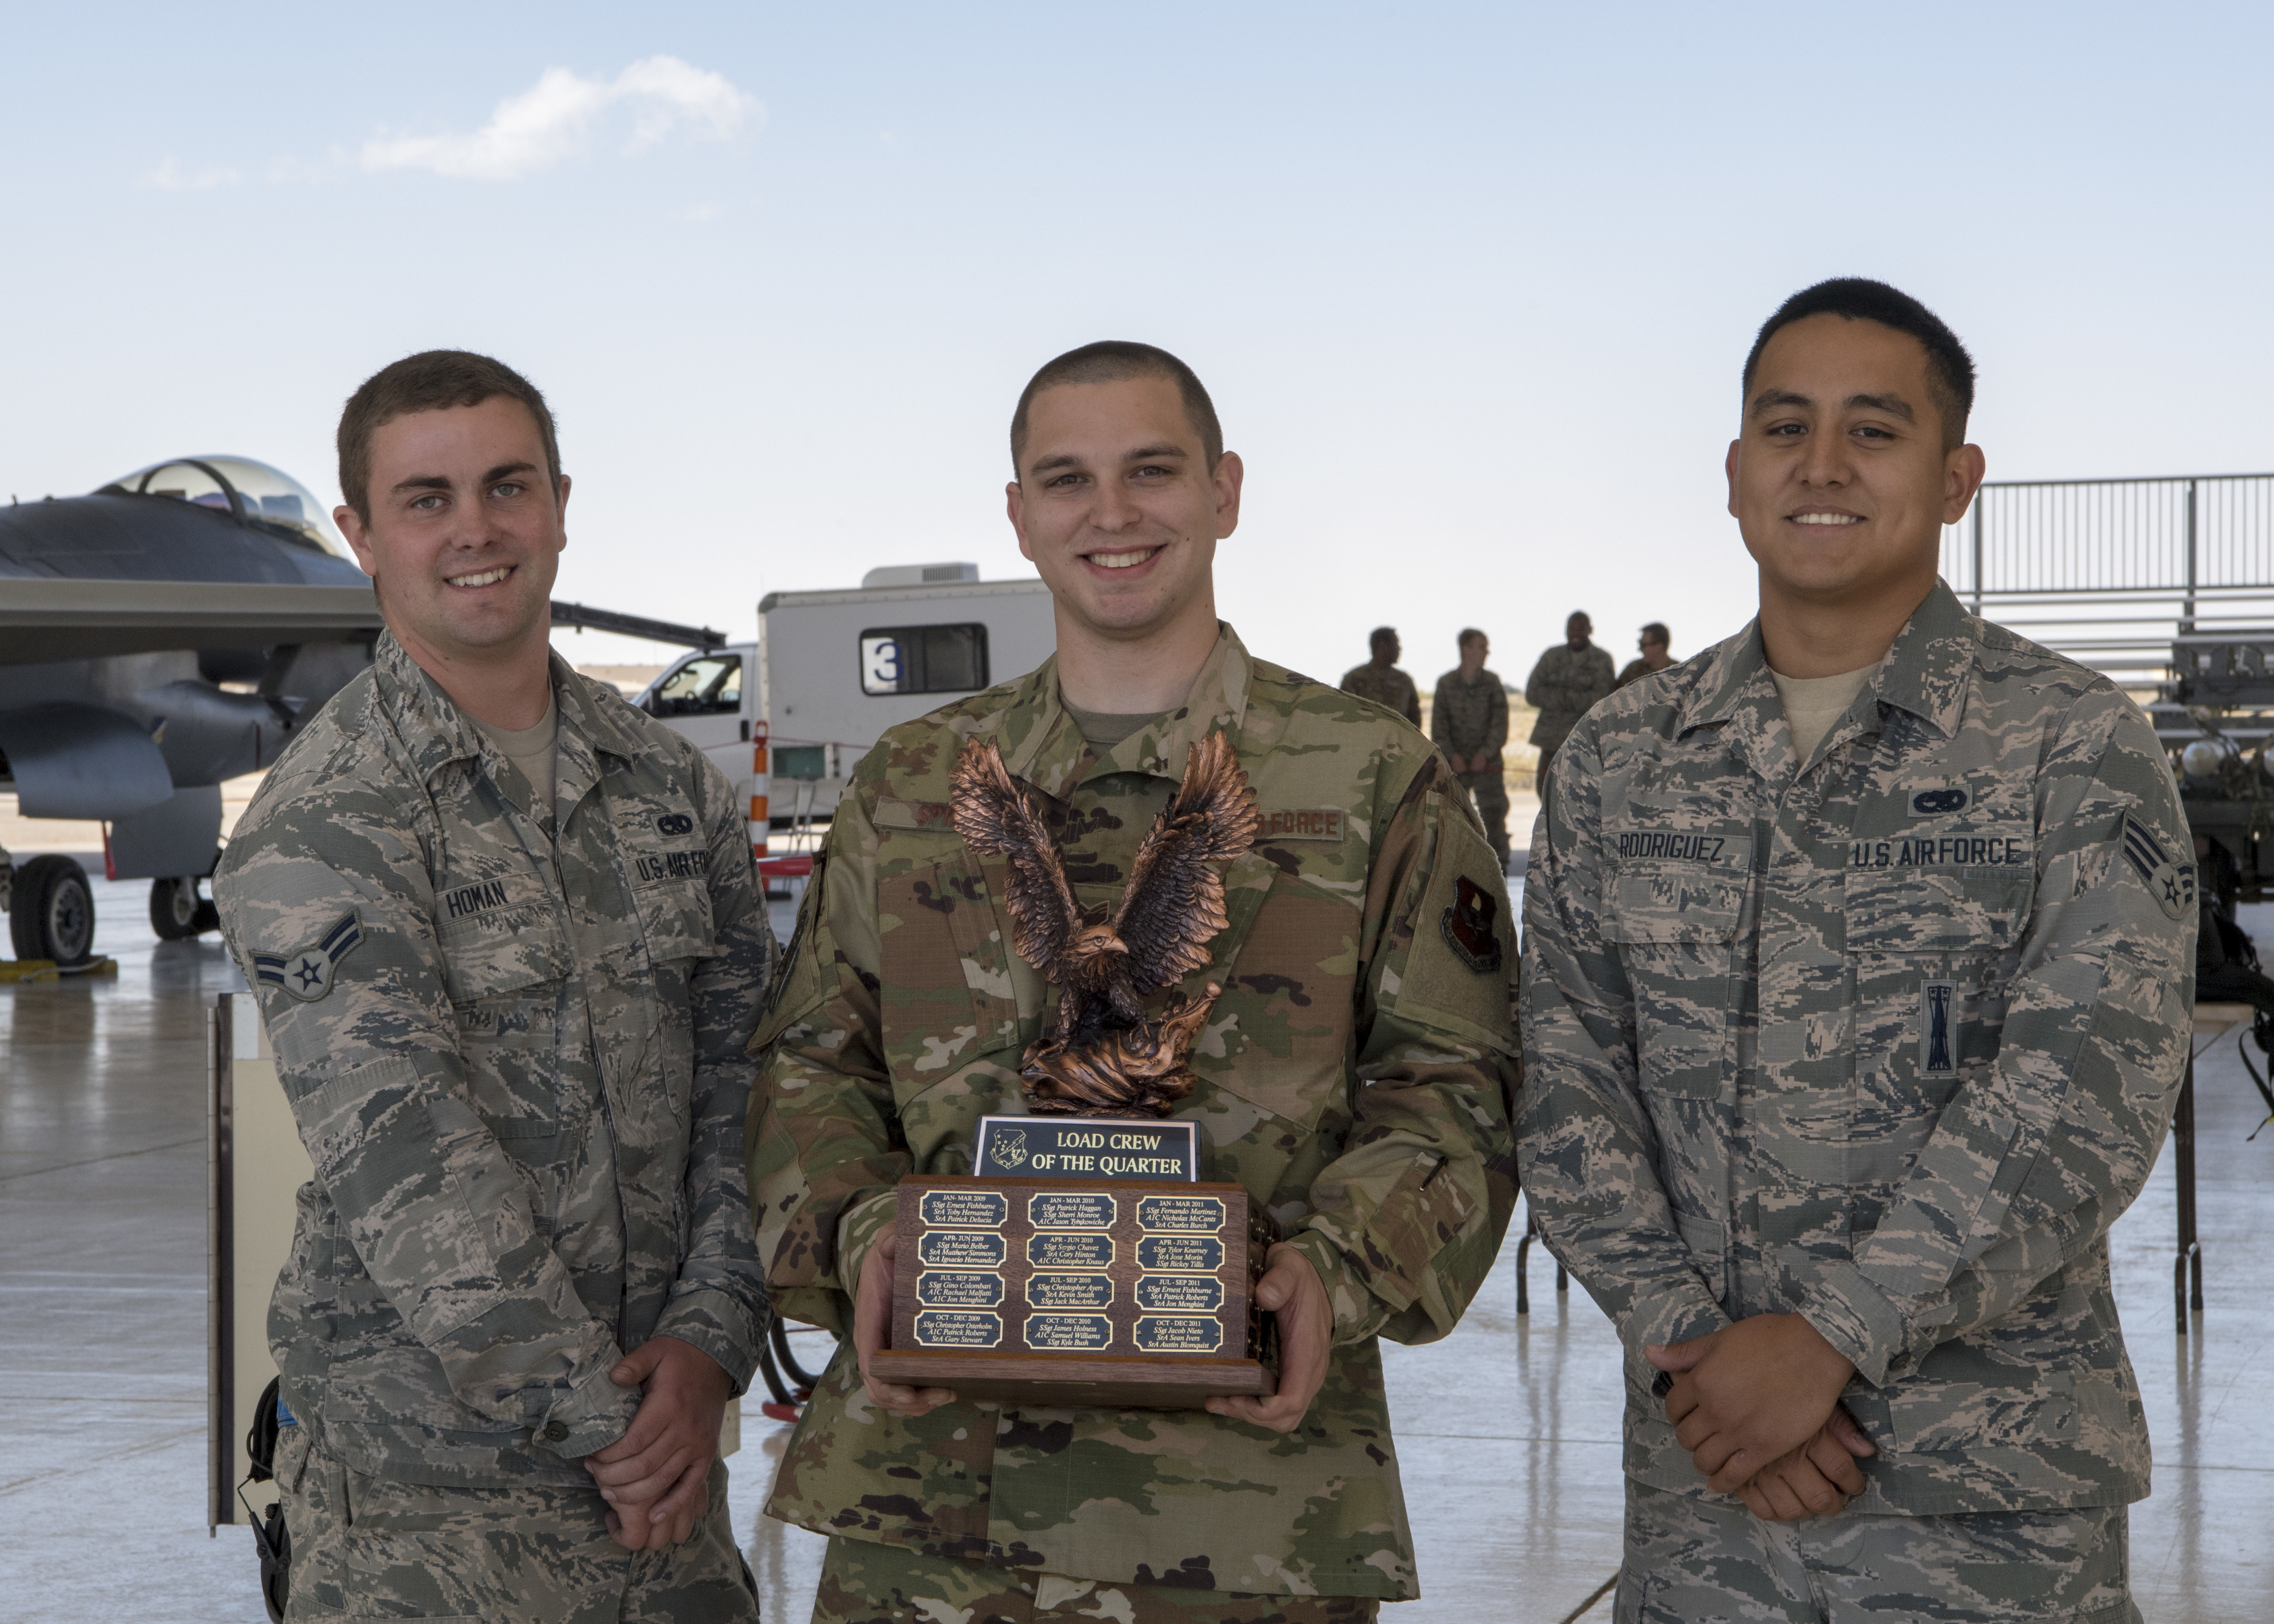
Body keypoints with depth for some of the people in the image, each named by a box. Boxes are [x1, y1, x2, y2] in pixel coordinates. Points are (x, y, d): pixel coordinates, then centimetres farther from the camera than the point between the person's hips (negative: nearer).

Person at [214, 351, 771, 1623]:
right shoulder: (317, 827, -9)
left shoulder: (677, 789, 8)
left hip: (659, 1446, 5)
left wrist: (710, 1340, -7)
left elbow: (740, 1090, 6)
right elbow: (408, 1161, -16)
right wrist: (600, 1416, -17)